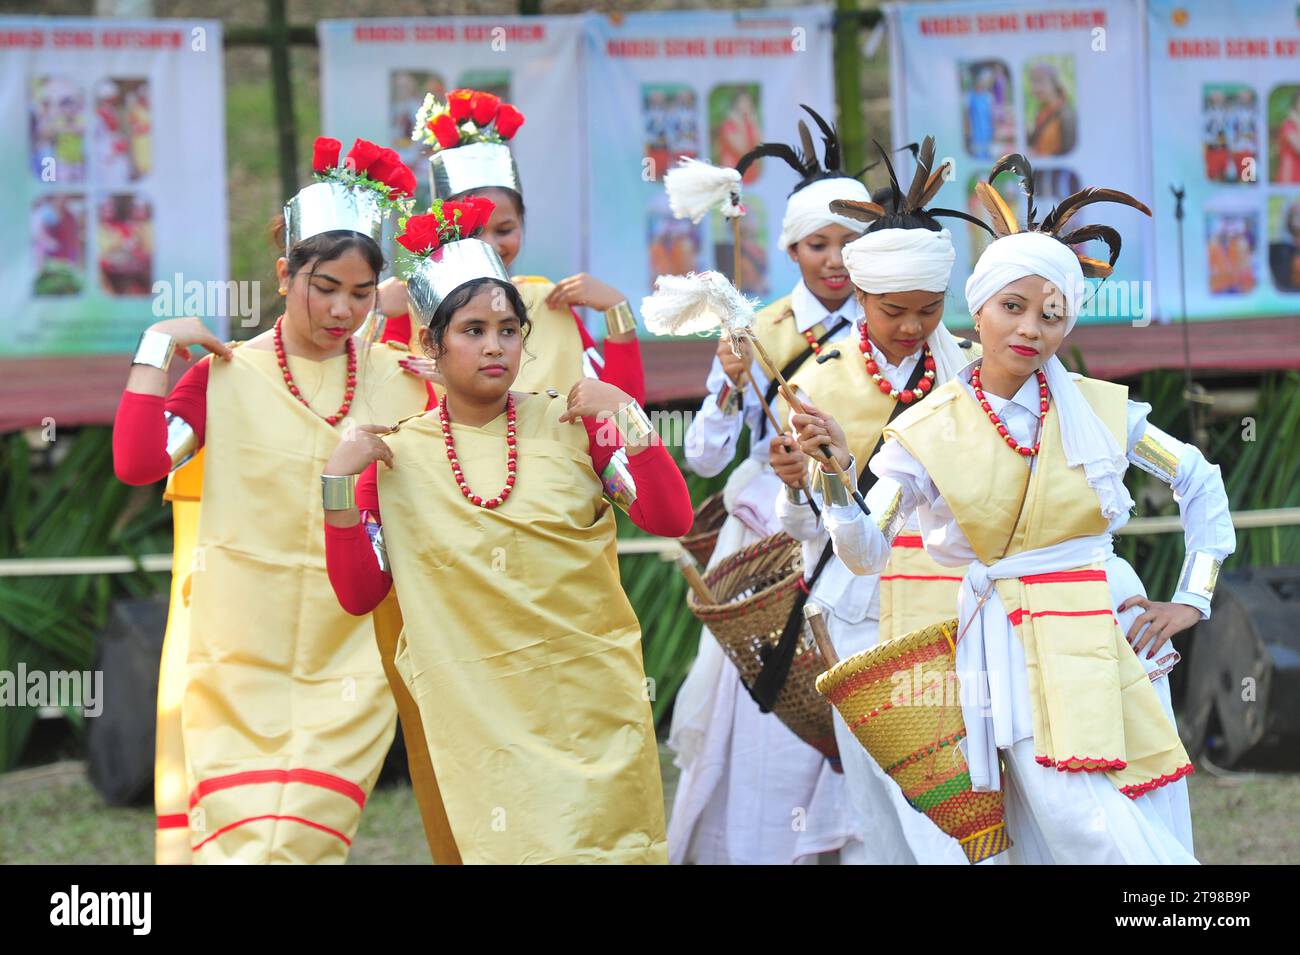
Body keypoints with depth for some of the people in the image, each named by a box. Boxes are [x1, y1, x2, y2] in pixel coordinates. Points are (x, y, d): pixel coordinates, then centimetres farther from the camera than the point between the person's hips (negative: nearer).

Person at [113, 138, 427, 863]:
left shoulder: (403, 383, 7)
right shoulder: (228, 377, -1)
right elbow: (137, 463, -13)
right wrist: (158, 348, -11)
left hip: (349, 662, 2)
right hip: (239, 660, -2)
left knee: (302, 837, -6)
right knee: (234, 836, -8)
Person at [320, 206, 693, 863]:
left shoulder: (569, 424, 2)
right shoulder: (395, 455, 2)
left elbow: (671, 518, -5)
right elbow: (358, 594, 0)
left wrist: (625, 414, -14)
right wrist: (338, 485, -10)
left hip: (592, 704, 1)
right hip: (477, 712, -1)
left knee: (602, 847, 1)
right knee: (504, 846, -7)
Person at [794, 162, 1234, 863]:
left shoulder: (1099, 410, 2)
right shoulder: (926, 430, 0)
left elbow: (1200, 483, 14)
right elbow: (867, 555, -2)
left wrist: (1191, 600, 7)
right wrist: (837, 478, -18)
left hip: (1106, 637, 1)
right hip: (1010, 647, -1)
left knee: (1138, 834, -8)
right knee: (1067, 823, -12)